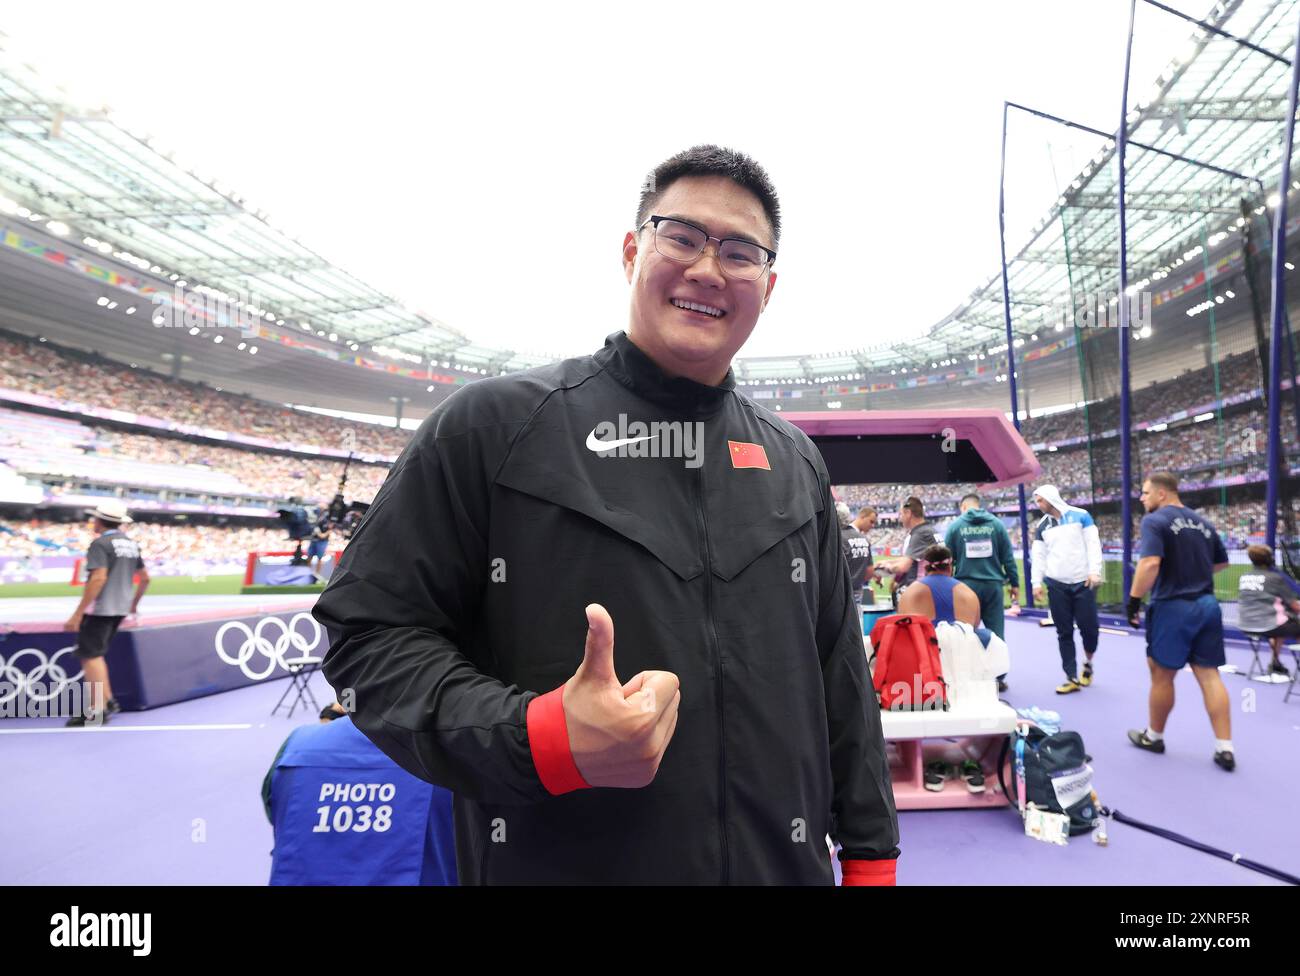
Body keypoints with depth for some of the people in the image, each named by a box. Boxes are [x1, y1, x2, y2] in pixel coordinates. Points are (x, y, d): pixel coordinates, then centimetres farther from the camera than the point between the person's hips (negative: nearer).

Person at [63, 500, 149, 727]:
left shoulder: (100, 544, -12)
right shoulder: (131, 544, 11)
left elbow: (98, 578, -23)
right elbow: (145, 578, 15)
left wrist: (78, 613, -21)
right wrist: (133, 604, 27)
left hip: (100, 609, -8)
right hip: (120, 609, 8)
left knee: (91, 655, -3)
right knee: (94, 654, 19)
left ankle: (98, 712, -2)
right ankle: (107, 701, 19)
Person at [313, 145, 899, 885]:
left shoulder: (796, 462, 5)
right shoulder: (496, 422, -9)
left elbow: (841, 676, 9)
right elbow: (372, 634, -10)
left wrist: (871, 854, 8)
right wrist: (539, 739, -23)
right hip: (549, 863, -3)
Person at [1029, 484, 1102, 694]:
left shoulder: (1080, 516, 0)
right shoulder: (1041, 526, 9)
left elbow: (1093, 544, -3)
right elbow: (1038, 556, 9)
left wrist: (1094, 571, -13)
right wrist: (1037, 582, 0)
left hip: (1083, 582, -3)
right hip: (1056, 585, 3)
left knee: (1089, 627, 0)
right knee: (1064, 632, 3)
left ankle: (1088, 663, 30)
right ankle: (1072, 678, 9)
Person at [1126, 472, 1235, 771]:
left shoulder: (1154, 521, -11)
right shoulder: (1202, 522, 12)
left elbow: (1150, 563, -24)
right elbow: (1221, 562, 23)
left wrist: (1134, 600, -18)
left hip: (1173, 607, -7)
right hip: (1207, 605, 7)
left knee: (1161, 675, 7)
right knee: (1209, 674, 9)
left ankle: (1154, 736, 22)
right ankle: (1225, 749, 9)